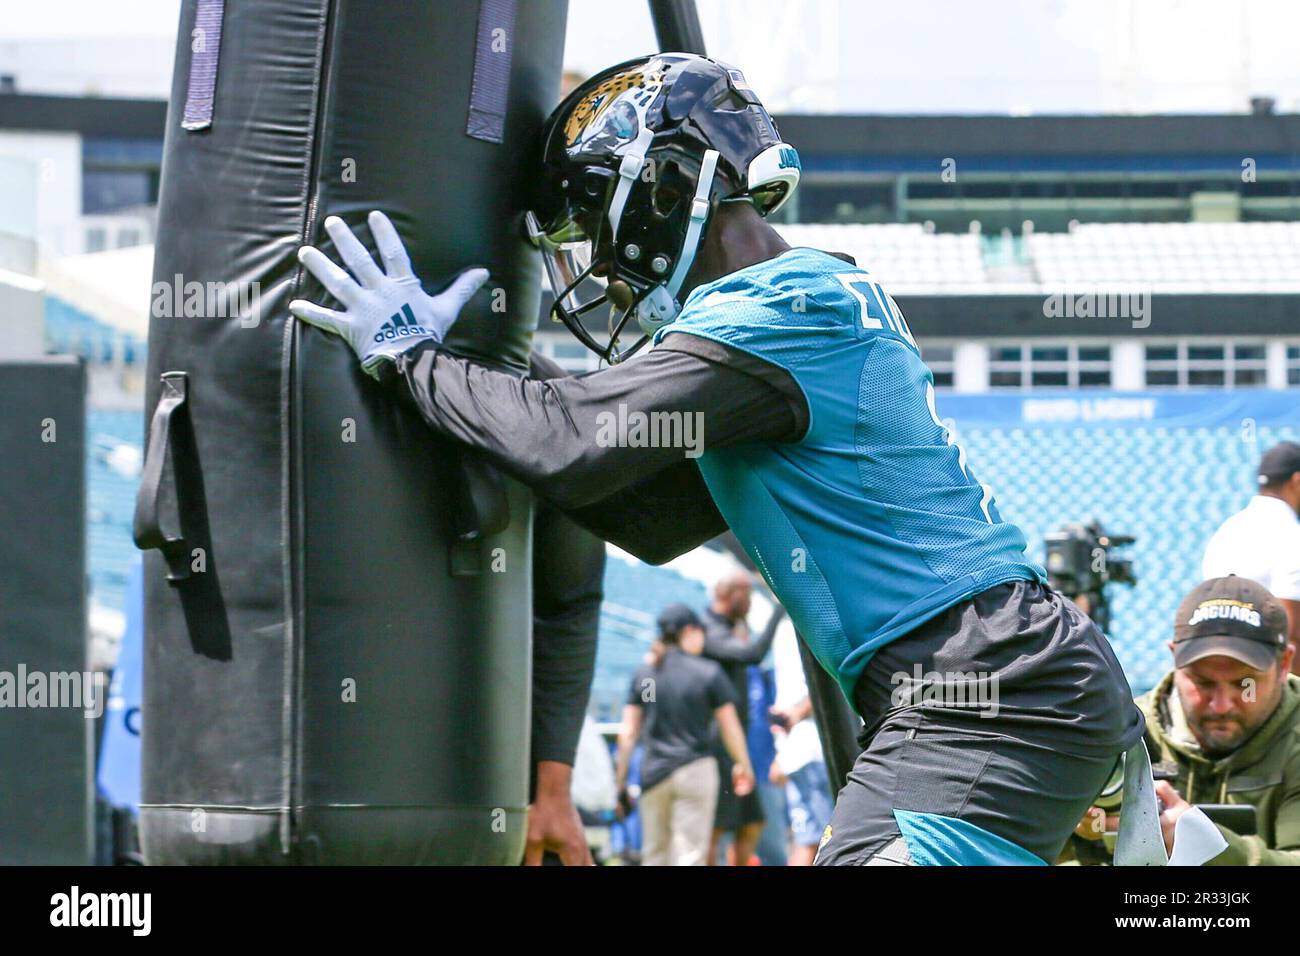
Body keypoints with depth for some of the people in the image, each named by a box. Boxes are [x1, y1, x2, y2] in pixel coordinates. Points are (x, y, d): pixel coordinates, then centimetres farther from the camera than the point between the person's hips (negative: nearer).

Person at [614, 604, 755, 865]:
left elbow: (628, 734, 3)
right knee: (691, 855, -3)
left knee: (654, 856, 12)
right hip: (695, 770, -3)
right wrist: (743, 765, 18)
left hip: (653, 773, 3)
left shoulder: (643, 676, 6)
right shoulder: (709, 673, -2)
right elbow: (731, 728, 2)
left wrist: (620, 781, 7)